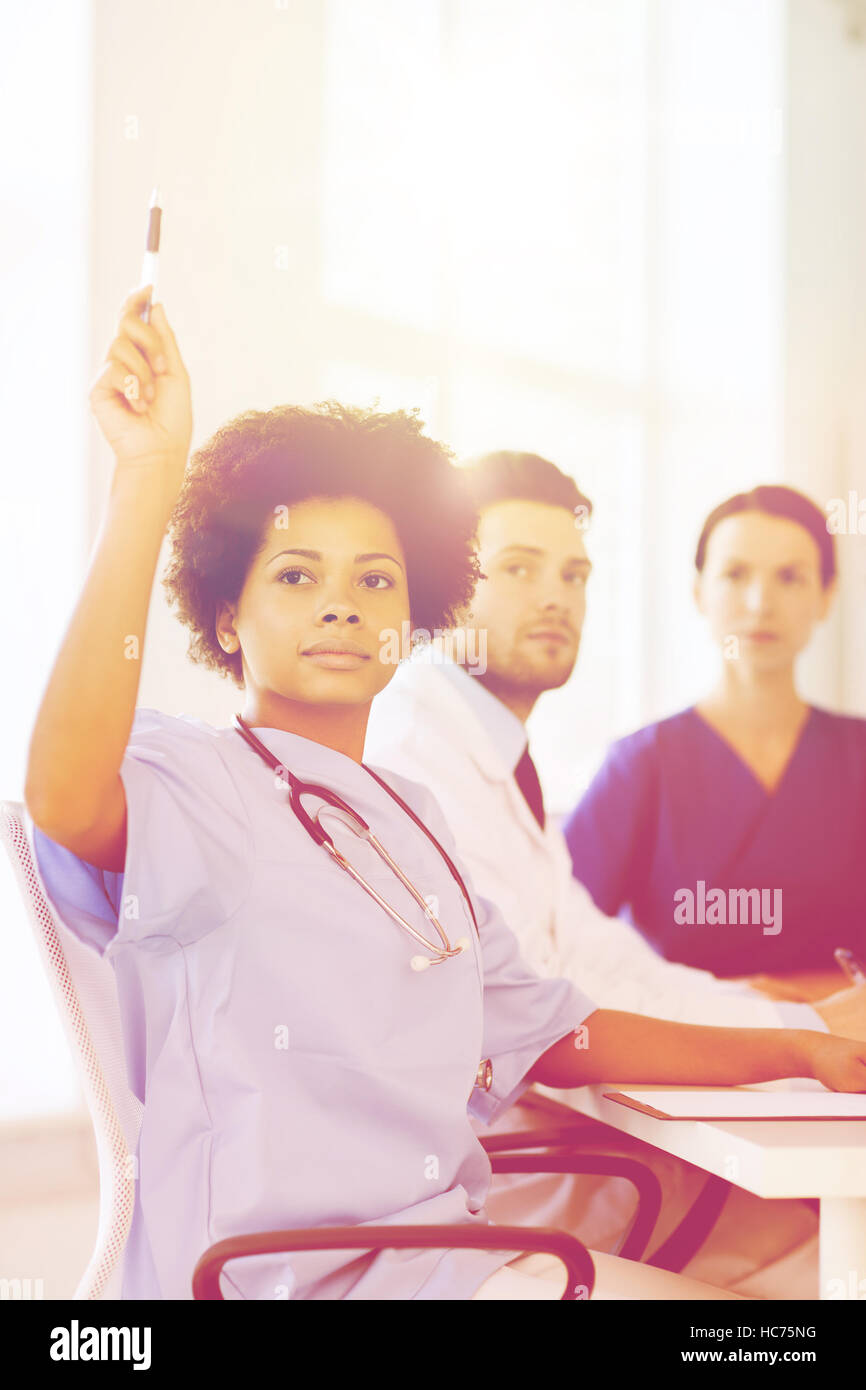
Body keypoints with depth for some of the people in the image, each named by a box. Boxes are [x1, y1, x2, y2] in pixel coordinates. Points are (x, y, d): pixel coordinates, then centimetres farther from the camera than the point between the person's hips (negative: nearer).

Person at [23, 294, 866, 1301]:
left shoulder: (408, 821, 17)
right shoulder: (184, 777, -7)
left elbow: (549, 1032, 21)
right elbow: (65, 800, -32)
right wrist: (147, 477, -33)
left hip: (443, 1246, 8)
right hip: (287, 1268, -8)